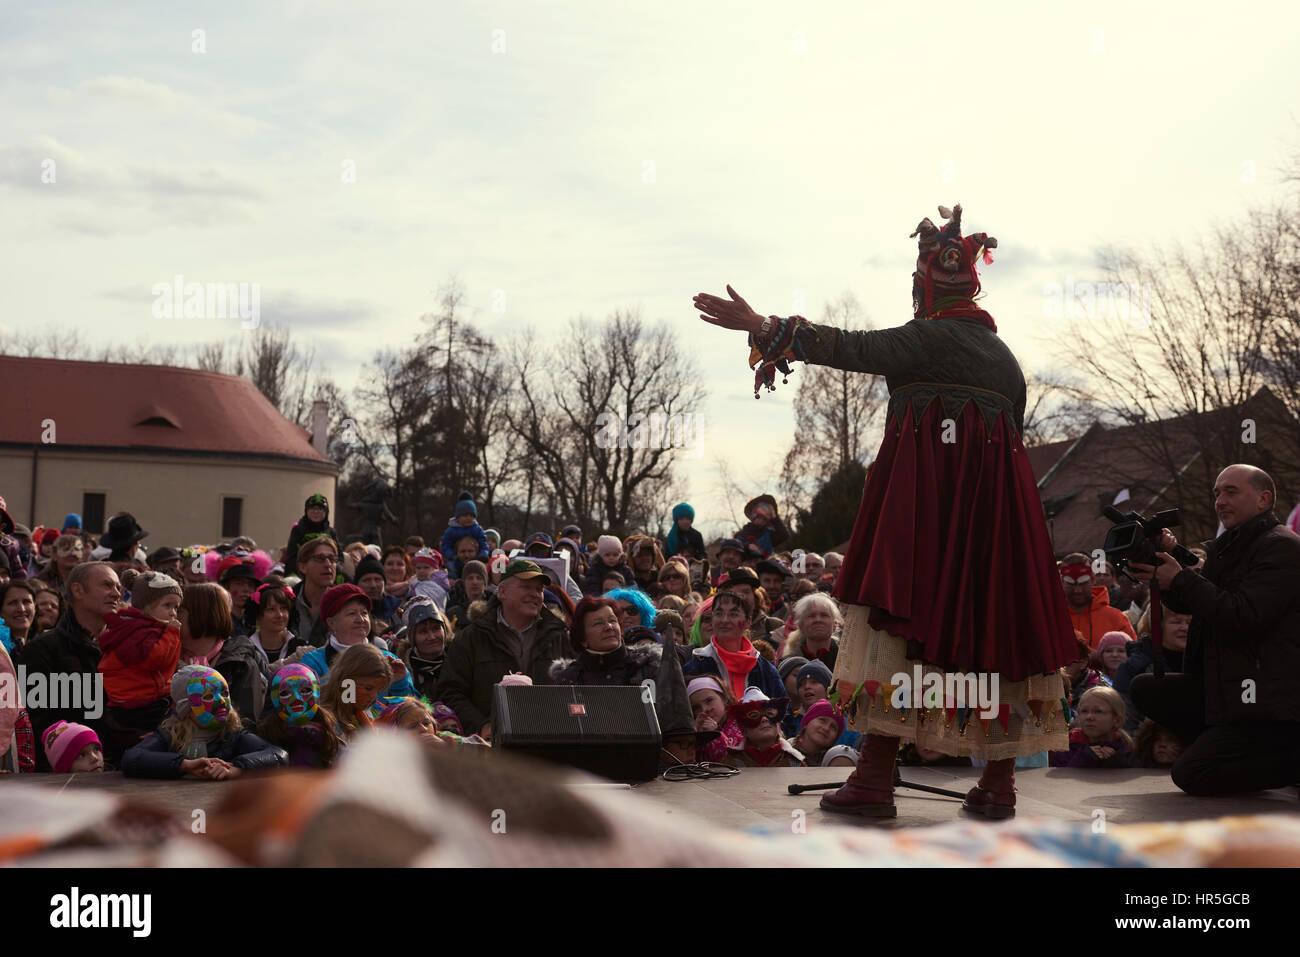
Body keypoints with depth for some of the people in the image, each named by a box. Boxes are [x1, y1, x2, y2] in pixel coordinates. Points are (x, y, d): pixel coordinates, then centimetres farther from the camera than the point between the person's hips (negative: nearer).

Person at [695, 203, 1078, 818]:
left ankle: (876, 775, -12)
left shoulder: (931, 337, -3)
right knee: (992, 624, 7)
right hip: (995, 508, 7)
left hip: (922, 502, -7)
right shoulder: (1004, 356, 19)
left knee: (899, 617, -8)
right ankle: (999, 780, 8)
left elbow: (851, 349, -12)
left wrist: (763, 329, -12)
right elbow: (1013, 435, 20)